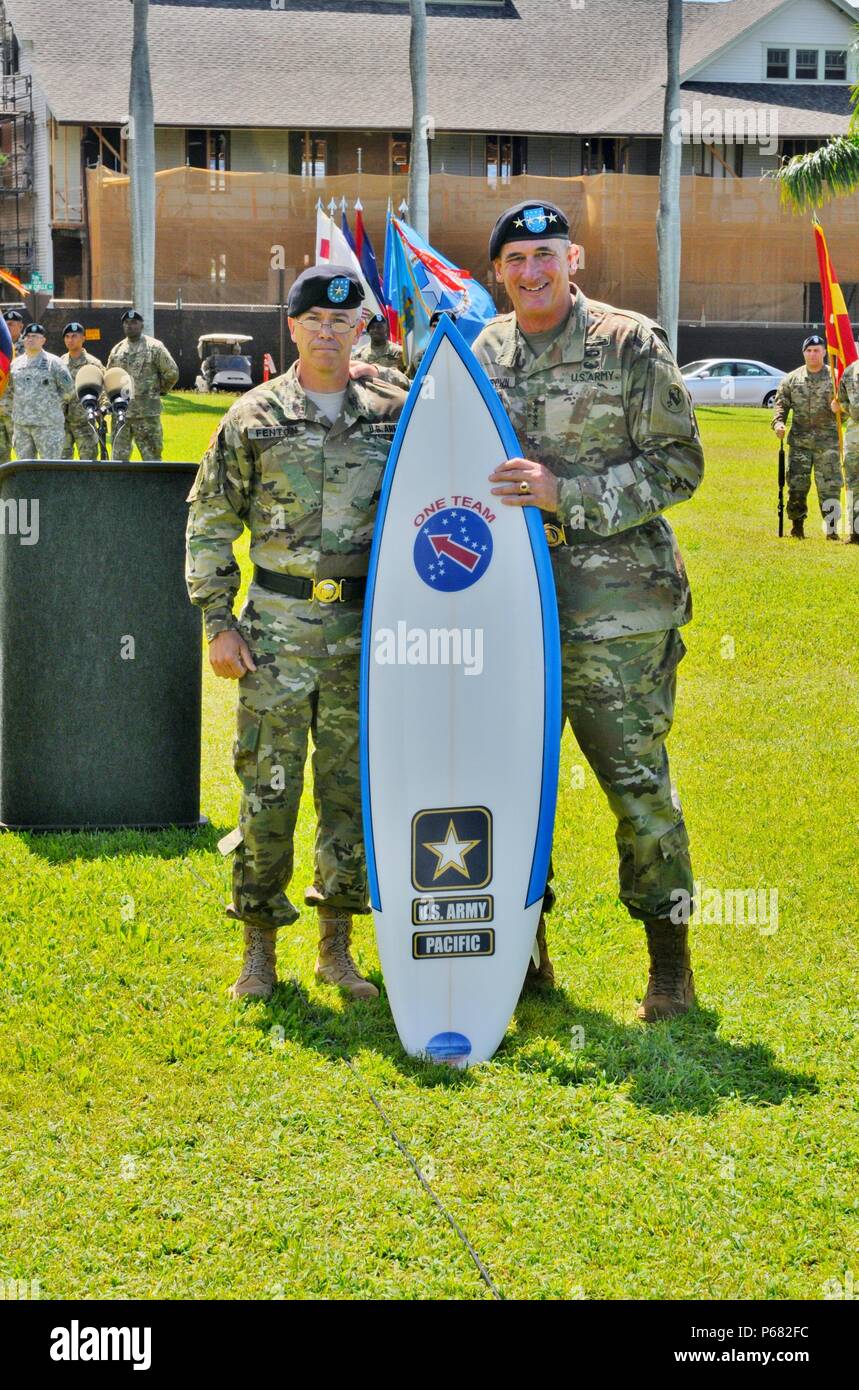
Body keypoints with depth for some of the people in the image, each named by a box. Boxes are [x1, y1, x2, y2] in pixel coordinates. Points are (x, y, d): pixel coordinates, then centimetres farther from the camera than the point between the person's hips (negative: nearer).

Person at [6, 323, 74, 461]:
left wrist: (53, 405, 3)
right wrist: (13, 410, 17)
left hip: (48, 424, -5)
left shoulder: (53, 362, 0)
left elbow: (68, 389, 0)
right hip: (21, 424, 5)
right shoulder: (16, 364, 14)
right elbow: (9, 390, 25)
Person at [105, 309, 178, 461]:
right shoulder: (116, 350, 14)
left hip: (147, 414, -5)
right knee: (118, 457, 6)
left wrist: (159, 390, 5)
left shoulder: (154, 347, -1)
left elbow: (172, 373, -2)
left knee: (151, 456, -2)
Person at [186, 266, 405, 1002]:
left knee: (353, 788, 7)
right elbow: (210, 526, 4)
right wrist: (218, 623, -2)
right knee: (269, 790, -1)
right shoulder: (253, 418, 1)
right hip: (279, 626, -2)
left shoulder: (395, 412, 5)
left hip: (367, 626, 2)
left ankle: (337, 945, 19)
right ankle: (259, 948, 11)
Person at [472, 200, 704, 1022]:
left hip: (613, 605, -5)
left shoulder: (630, 345, -3)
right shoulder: (482, 355, 10)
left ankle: (669, 958, 10)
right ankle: (524, 947, 24)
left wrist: (566, 495, -17)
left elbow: (678, 464, -8)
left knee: (638, 780, -2)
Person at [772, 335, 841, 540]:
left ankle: (831, 529, 2)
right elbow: (781, 404, 9)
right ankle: (797, 525, 17)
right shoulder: (791, 379, 9)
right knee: (796, 485, 2)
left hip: (827, 441, -2)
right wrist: (778, 423, -9)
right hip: (799, 440, 2)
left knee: (829, 486, -5)